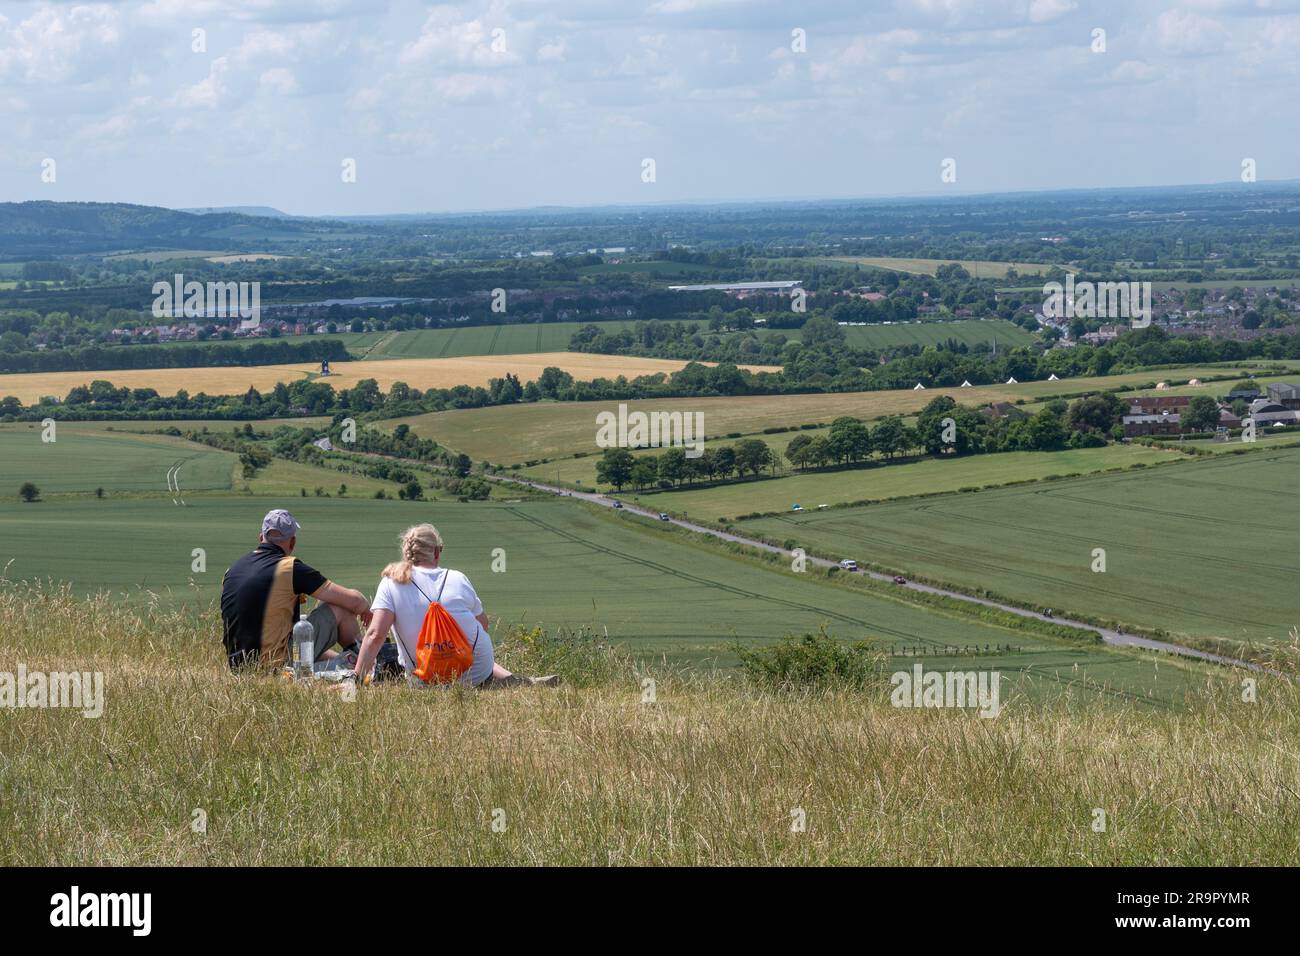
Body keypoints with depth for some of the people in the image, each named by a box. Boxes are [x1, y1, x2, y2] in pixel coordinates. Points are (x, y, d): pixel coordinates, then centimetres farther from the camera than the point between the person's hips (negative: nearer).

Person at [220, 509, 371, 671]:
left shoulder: (232, 570, 9)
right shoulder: (292, 568, -11)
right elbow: (353, 601, -6)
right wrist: (365, 608, 18)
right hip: (279, 663, -7)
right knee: (341, 609, 8)